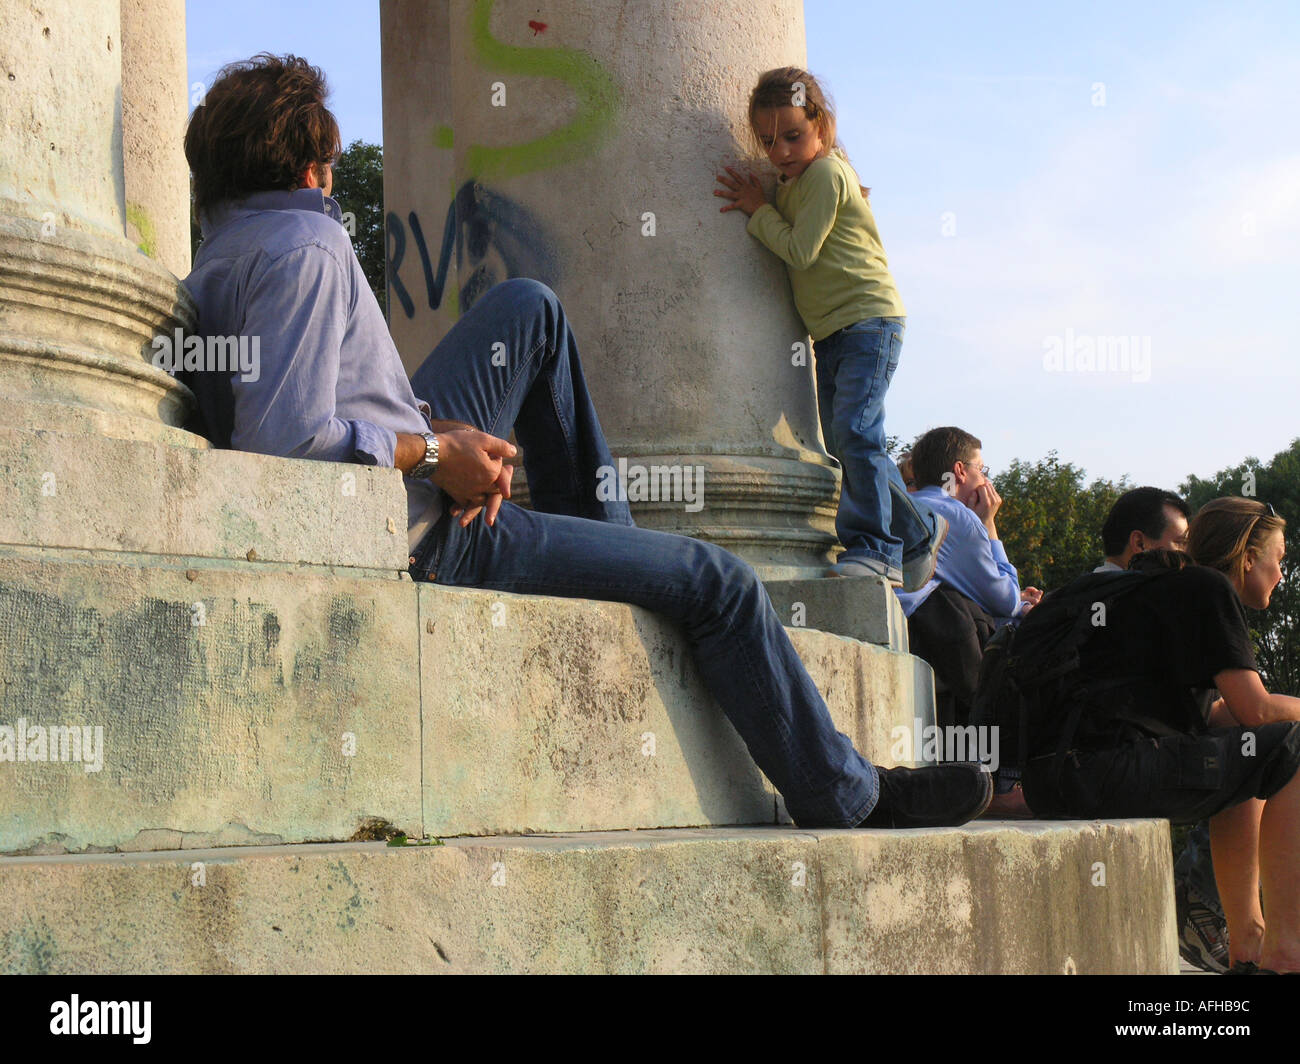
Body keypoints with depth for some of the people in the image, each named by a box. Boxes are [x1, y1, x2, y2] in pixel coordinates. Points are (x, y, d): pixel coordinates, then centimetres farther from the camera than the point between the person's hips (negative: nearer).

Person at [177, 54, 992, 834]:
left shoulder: (228, 251, 7)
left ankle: (607, 549, 27)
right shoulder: (306, 249, -21)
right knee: (717, 580, 1)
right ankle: (842, 794, 13)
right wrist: (439, 455, -21)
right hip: (427, 536, -10)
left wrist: (435, 432, -2)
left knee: (530, 309, 23)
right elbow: (289, 436, -33)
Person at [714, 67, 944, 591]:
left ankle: (875, 548, -16)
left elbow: (800, 251, -16)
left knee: (854, 432, -19)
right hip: (830, 332, 10)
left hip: (868, 318, -10)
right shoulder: (794, 182, 18)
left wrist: (758, 210, -6)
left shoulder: (825, 172, -10)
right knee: (842, 443, 6)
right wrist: (761, 209, 10)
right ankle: (918, 532, 17)